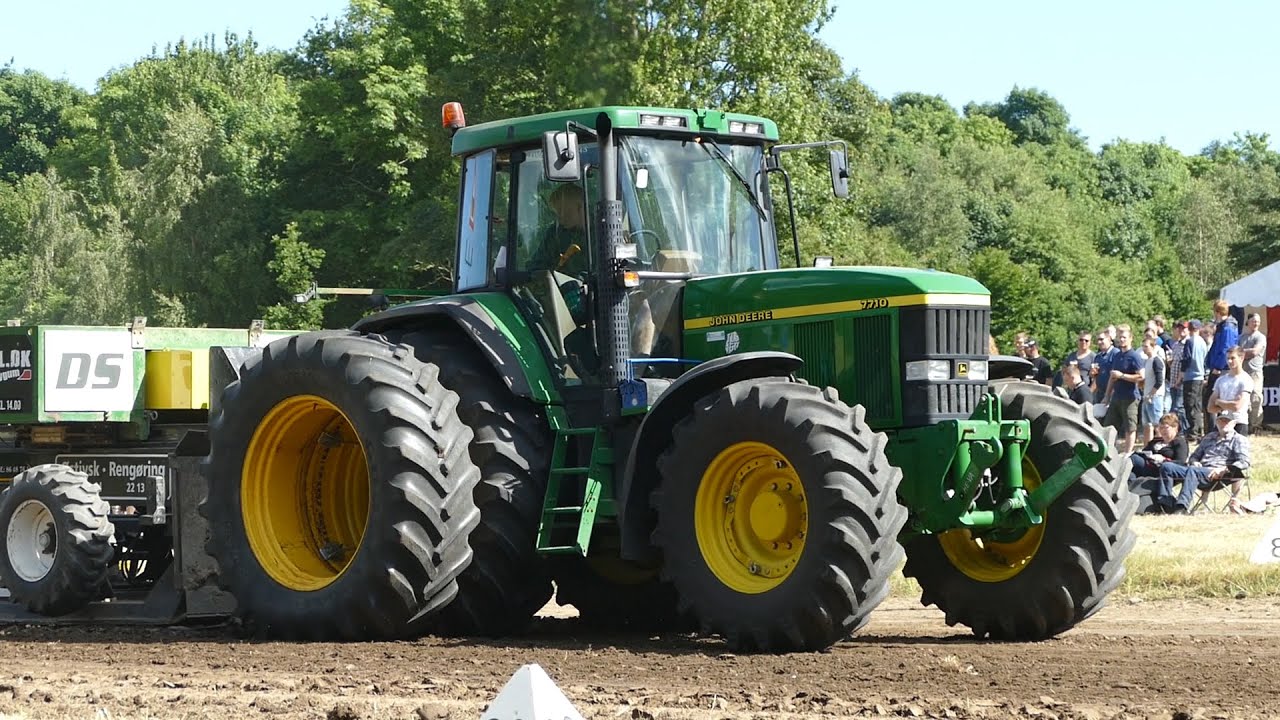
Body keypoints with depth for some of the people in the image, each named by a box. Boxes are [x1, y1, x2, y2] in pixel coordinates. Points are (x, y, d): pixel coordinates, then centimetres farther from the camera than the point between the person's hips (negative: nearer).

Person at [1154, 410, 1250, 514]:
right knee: (1166, 466, -13)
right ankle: (1165, 505, -27)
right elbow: (1195, 456, 36)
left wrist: (1224, 469, -18)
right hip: (1199, 469, 7)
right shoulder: (1209, 437, 31)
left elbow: (1244, 462, -4)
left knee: (1192, 471, -39)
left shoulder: (1239, 439, 10)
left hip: (1216, 474, -7)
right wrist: (1194, 462, 10)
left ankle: (1181, 507, -53)